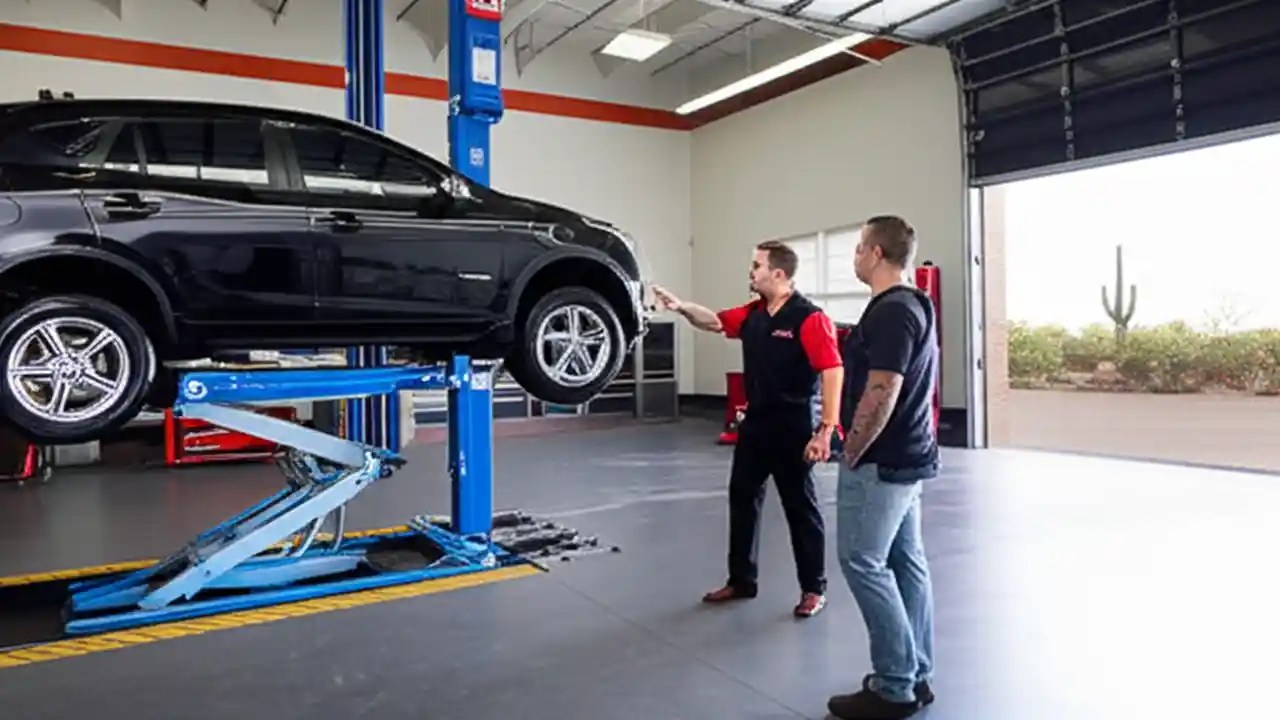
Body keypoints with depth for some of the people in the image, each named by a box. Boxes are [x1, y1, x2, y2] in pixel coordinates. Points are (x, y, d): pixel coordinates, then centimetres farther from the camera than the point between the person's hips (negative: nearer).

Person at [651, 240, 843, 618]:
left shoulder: (809, 317, -17)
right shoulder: (753, 314, 7)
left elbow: (833, 372, -21)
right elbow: (715, 321, 18)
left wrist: (826, 430, -26)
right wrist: (682, 307, -3)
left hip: (793, 427, -8)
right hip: (755, 423, 8)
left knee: (800, 507, 3)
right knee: (742, 499, 14)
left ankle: (814, 589, 18)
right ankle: (741, 580, 27)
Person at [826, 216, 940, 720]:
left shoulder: (890, 311, -19)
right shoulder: (914, 306, 13)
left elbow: (881, 395, -25)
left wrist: (851, 454, -16)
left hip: (880, 461, -10)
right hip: (907, 456, 10)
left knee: (864, 563, -4)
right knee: (906, 562, 13)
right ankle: (915, 675, 23)